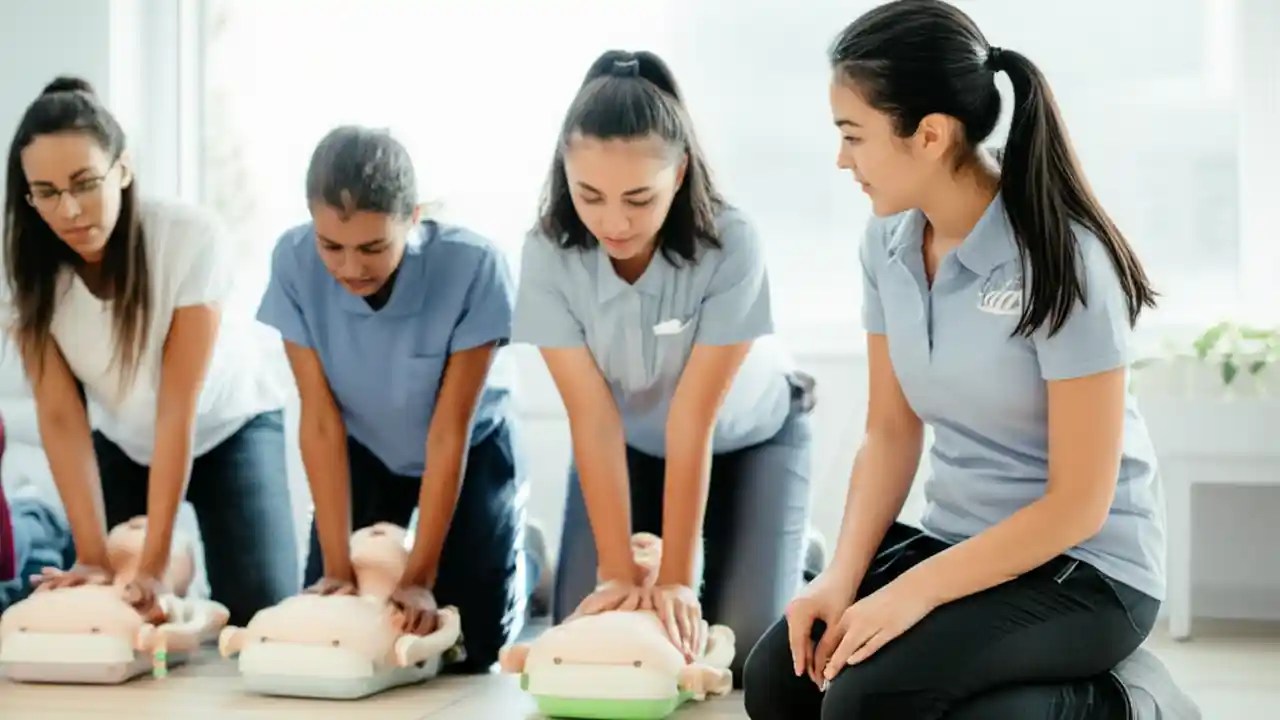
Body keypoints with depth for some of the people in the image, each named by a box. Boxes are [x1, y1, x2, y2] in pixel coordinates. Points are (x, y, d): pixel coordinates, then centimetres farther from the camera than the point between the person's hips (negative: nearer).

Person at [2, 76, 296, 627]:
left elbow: (178, 410, -31)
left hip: (229, 431, -3)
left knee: (261, 616, -16)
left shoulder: (190, 237, -32)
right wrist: (92, 555, -31)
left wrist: (154, 563, -32)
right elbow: (60, 416, -22)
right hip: (123, 448, 3)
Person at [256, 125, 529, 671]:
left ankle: (515, 558, 24)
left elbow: (449, 434, -28)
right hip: (364, 451, 2)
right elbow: (320, 421, -21)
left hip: (472, 451, -2)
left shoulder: (473, 266, -36)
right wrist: (338, 566, -23)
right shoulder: (294, 262, -28)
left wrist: (420, 575, -25)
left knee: (472, 647, -6)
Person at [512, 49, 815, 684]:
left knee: (747, 644, -13)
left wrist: (677, 577, -27)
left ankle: (794, 558, 19)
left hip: (749, 435, -2)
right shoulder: (548, 254, -27)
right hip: (631, 440, 2)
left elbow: (694, 421, -30)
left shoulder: (730, 244, -34)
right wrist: (616, 570, -27)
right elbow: (594, 418, -25)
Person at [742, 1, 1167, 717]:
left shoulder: (1062, 259, -21)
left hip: (1087, 569, -6)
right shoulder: (889, 242, -2)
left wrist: (915, 593, -21)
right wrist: (841, 578, -10)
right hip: (959, 542, 6)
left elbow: (1078, 506, -19)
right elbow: (891, 431, 4)